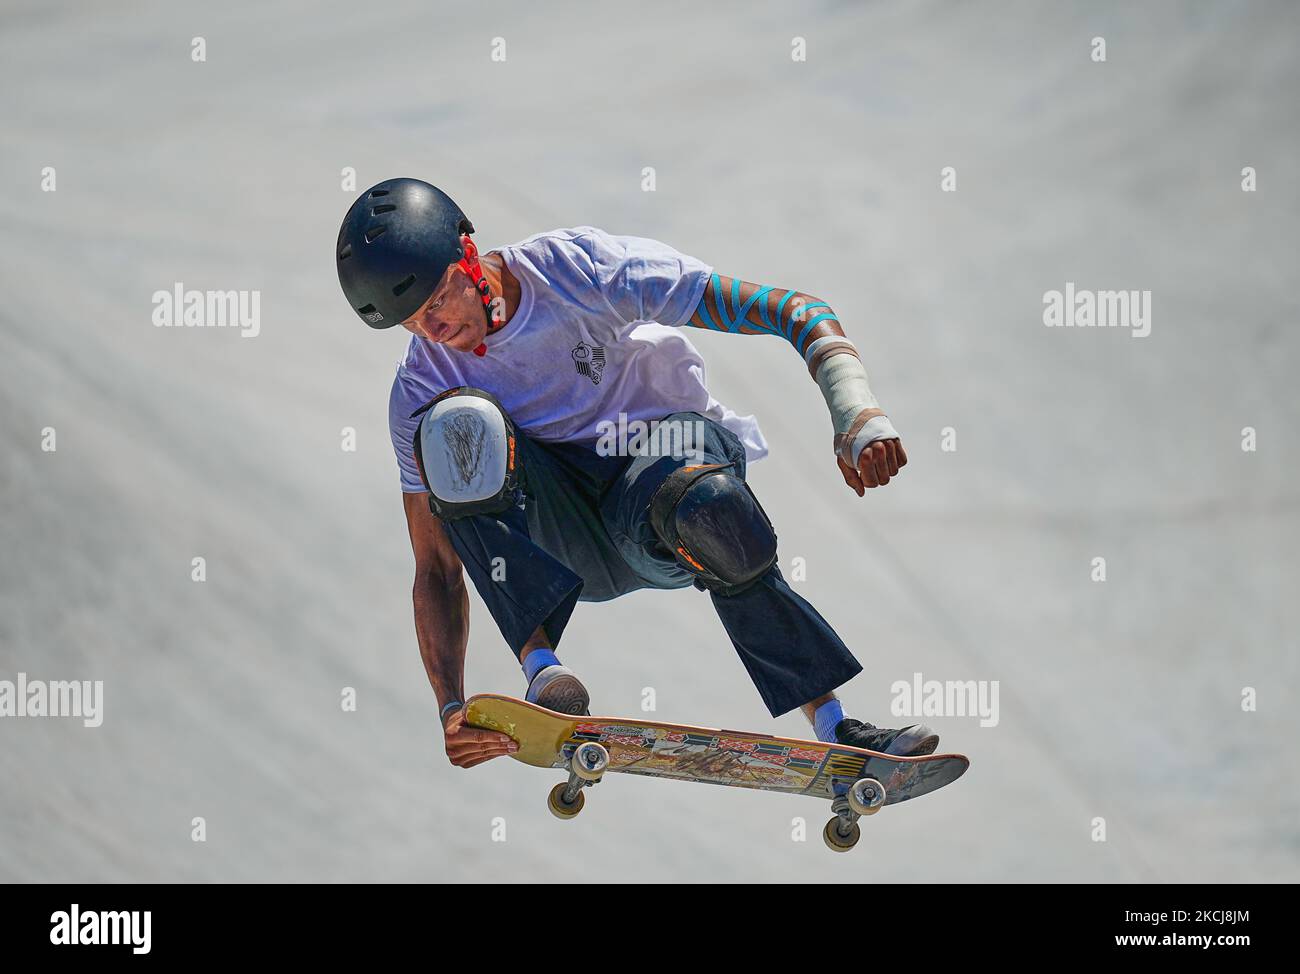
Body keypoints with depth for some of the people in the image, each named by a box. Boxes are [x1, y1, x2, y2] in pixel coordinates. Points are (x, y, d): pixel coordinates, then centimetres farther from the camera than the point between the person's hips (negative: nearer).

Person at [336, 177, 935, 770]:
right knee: (453, 430, -27)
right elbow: (435, 571, -6)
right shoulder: (419, 397, -8)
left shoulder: (581, 269, -16)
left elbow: (790, 311, -17)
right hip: (566, 546, 2)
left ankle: (835, 730, -32)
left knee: (700, 506, -39)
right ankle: (541, 670, -35)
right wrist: (451, 710, -20)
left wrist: (857, 414, -33)